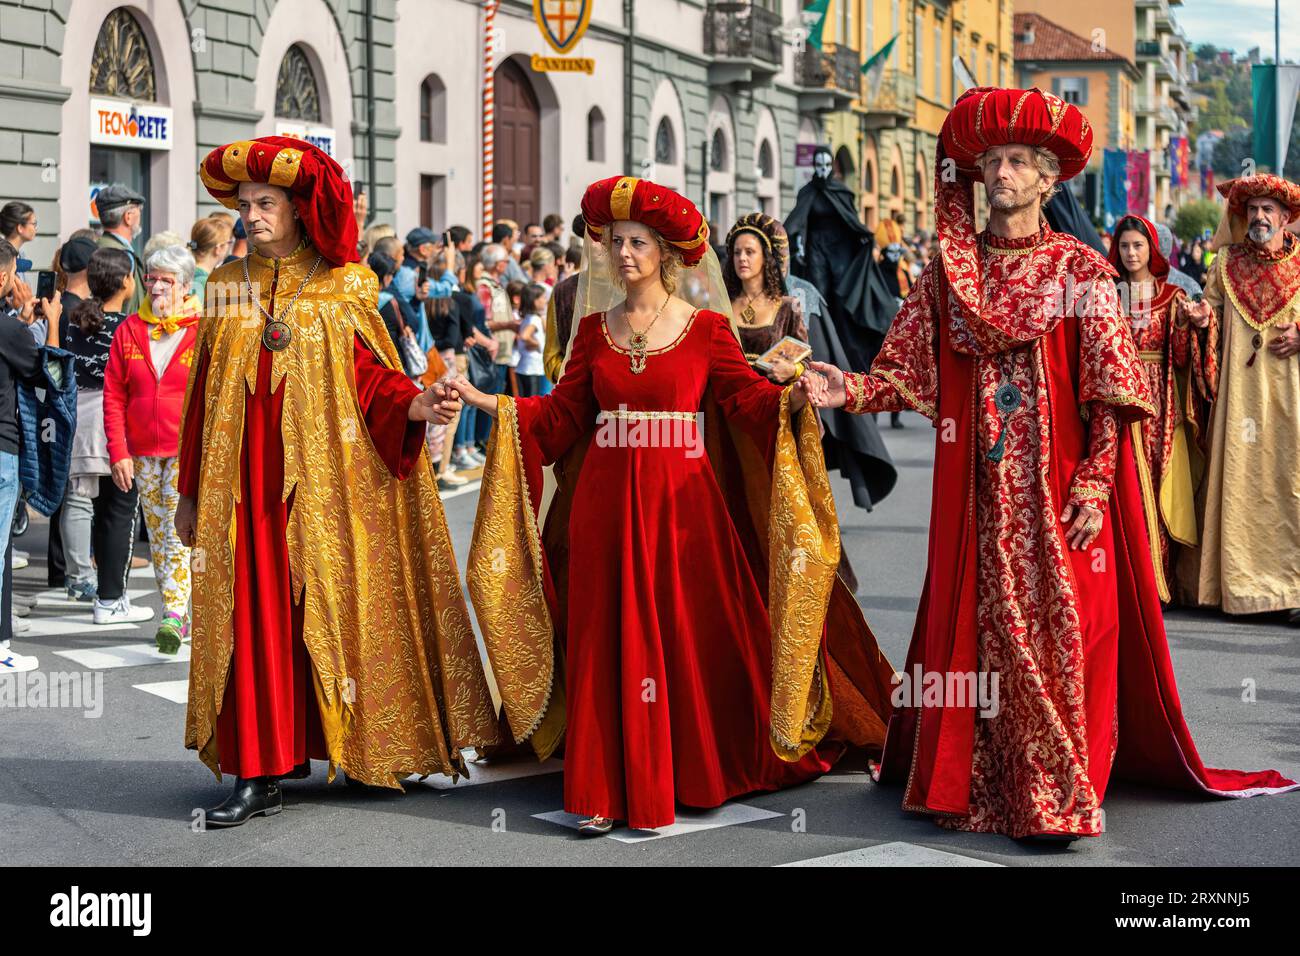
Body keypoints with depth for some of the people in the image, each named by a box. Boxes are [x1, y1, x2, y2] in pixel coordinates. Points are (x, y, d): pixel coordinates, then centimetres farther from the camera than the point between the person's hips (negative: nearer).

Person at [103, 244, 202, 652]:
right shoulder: (129, 331, 6)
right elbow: (114, 395, 6)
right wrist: (119, 452, -1)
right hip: (143, 451, 5)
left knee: (179, 530, -14)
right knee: (157, 536, 9)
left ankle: (174, 616, -14)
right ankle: (176, 618, 18)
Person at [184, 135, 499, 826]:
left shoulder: (343, 287, 4)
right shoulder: (228, 287, 11)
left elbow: (369, 374, -2)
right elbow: (203, 395, 11)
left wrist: (413, 405, -23)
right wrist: (191, 492, 10)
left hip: (320, 477, -2)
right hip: (247, 478, 2)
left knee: (324, 606, 1)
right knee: (253, 615, -2)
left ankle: (312, 738, 16)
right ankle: (258, 772, 0)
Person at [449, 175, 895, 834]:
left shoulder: (705, 327, 1)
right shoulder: (595, 327, 9)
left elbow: (748, 397, -6)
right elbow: (561, 415, 9)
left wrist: (792, 398, -25)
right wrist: (482, 401, 2)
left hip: (681, 504, -2)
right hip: (606, 503, 2)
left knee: (689, 638, 0)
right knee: (608, 644, 1)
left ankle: (693, 773, 14)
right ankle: (608, 789, 7)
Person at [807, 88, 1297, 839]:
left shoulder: (1079, 270, -1)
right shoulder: (952, 271, 9)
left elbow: (1109, 393, -5)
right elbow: (910, 370, 5)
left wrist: (1094, 486, -12)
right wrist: (852, 390, -13)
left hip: (1056, 489, -3)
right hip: (983, 490, 3)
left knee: (1057, 632, -4)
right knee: (983, 628, 5)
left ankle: (1061, 794, 4)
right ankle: (983, 782, 15)